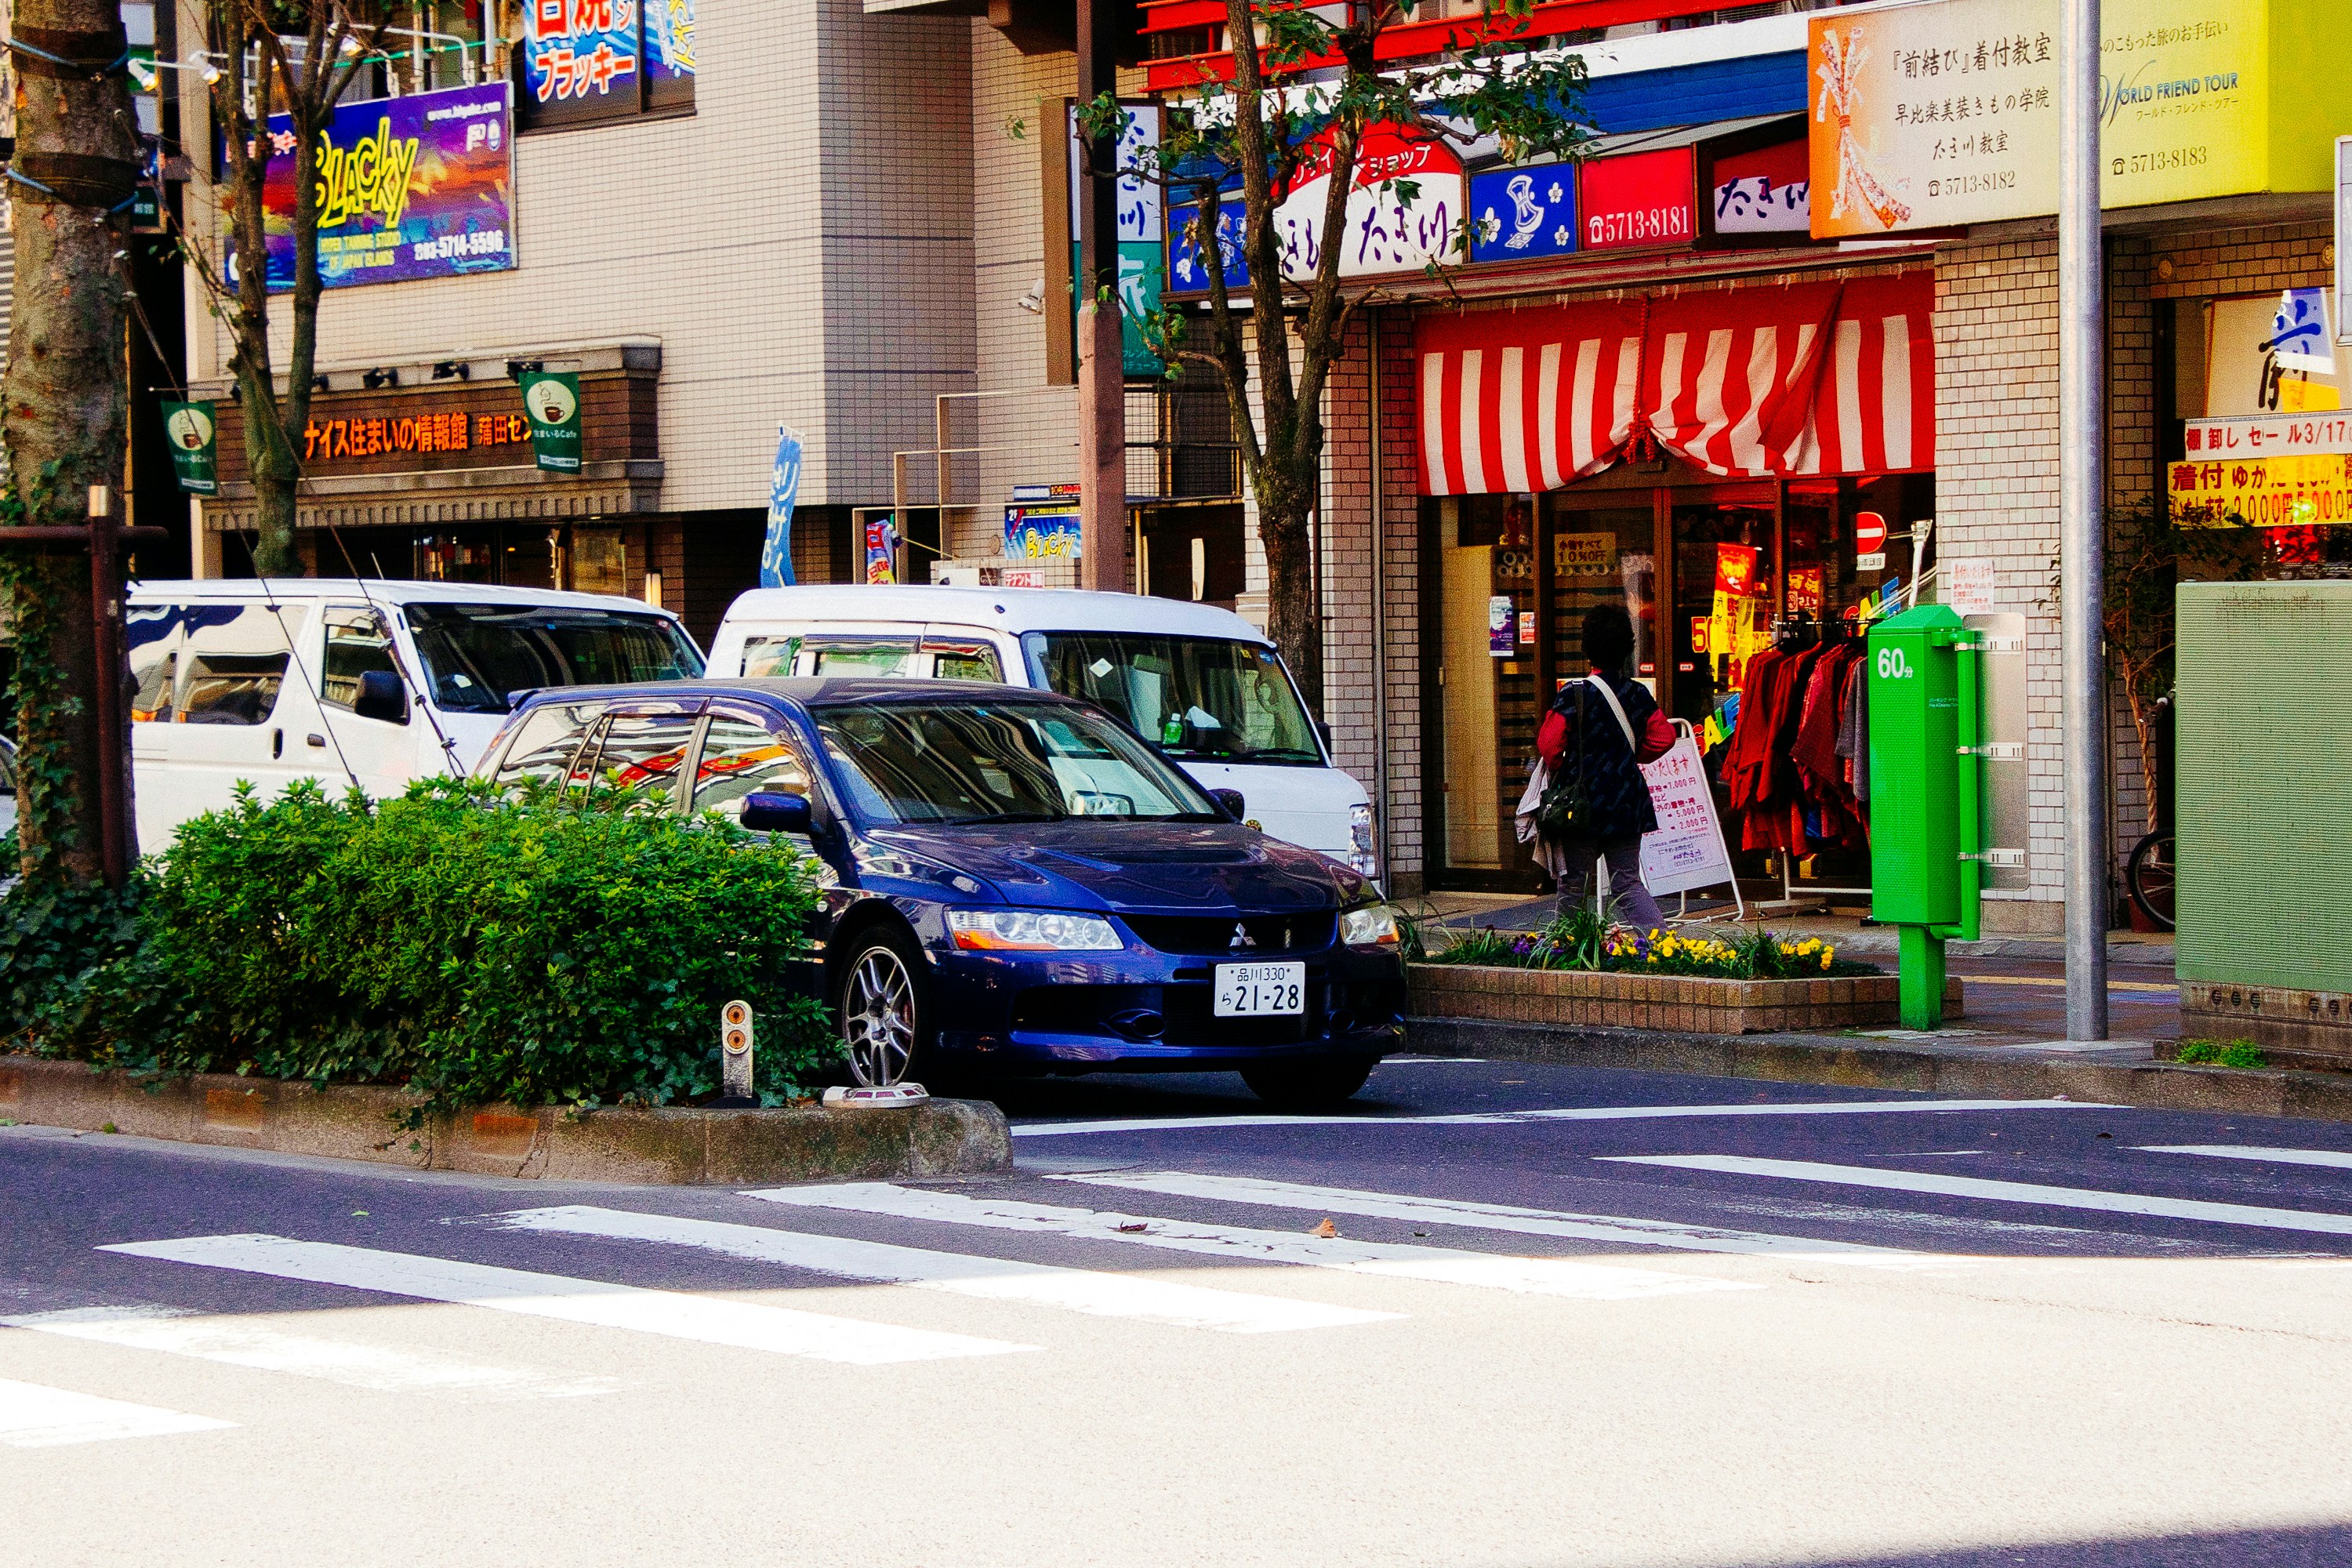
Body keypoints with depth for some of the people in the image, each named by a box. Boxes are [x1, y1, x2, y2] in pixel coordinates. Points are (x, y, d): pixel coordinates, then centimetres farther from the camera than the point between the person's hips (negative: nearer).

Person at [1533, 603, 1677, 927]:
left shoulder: (1574, 695, -13)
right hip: (1628, 803, 4)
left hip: (1584, 802, -4)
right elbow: (1663, 737, 6)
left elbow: (1549, 745, -14)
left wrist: (1560, 767, 7)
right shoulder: (1639, 694, 3)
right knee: (1628, 884, 7)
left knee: (1573, 885, 7)